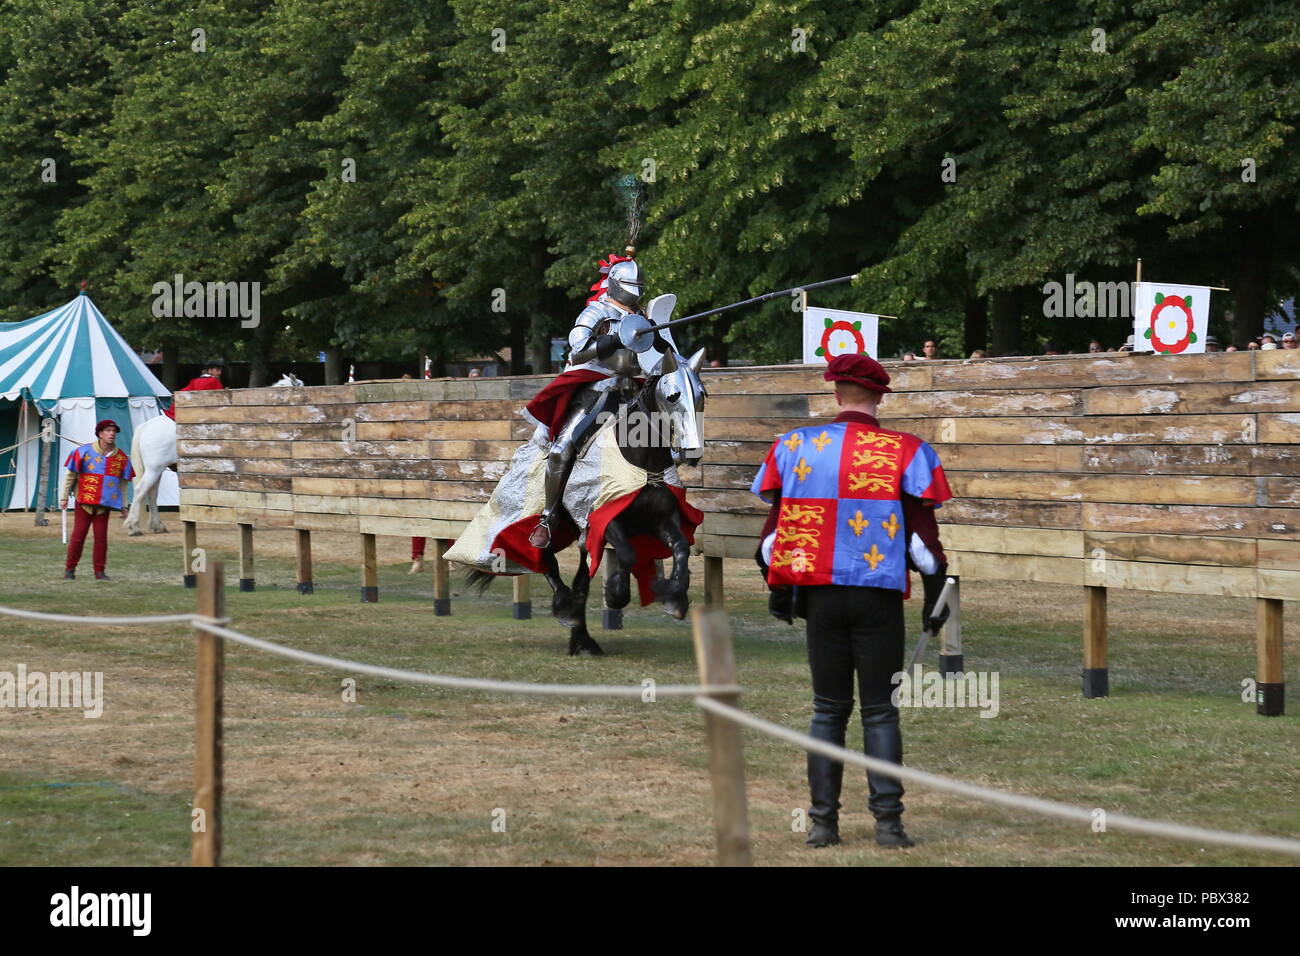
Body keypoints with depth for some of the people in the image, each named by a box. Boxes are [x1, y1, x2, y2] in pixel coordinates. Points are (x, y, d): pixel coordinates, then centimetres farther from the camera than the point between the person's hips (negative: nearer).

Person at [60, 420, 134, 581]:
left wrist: (123, 505, 11)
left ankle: (99, 571, 10)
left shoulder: (121, 457, 5)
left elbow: (123, 482, 13)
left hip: (105, 503, 2)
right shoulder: (84, 452, -4)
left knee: (101, 537, 3)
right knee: (78, 535, 0)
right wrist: (64, 497, -2)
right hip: (84, 501, -2)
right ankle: (69, 569, 9)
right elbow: (70, 475, 1)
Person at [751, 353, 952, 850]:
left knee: (828, 710, 10)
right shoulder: (906, 452, -3)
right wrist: (934, 599, 5)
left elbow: (774, 527, 6)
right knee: (880, 712, 4)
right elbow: (922, 533, -4)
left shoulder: (794, 446, 3)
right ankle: (887, 822, -3)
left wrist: (777, 588, 17)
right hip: (879, 597, -2)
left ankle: (823, 822, 7)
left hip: (820, 594, 2)